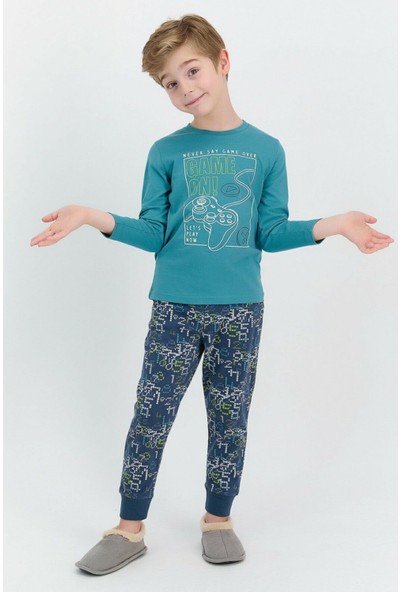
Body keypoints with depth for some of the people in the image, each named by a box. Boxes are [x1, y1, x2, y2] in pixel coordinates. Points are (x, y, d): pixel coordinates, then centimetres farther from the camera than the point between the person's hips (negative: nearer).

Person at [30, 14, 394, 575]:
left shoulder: (265, 149, 3)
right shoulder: (166, 152, 3)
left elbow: (271, 234, 3)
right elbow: (154, 234, 1)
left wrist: (332, 225, -10)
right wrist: (92, 217, -11)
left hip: (241, 309, 1)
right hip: (175, 308, 0)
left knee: (231, 419, 10)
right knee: (150, 417, 2)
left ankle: (218, 520, 29)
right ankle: (130, 529, 17)